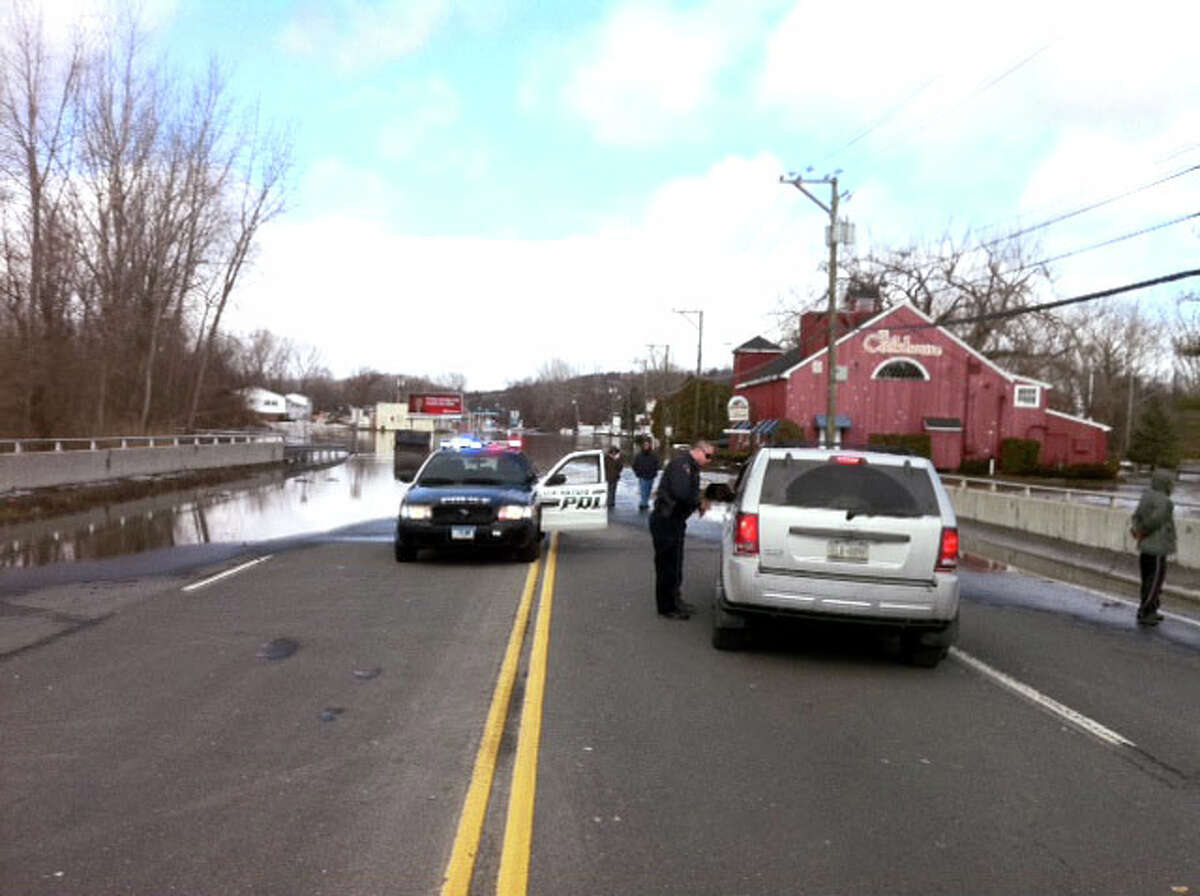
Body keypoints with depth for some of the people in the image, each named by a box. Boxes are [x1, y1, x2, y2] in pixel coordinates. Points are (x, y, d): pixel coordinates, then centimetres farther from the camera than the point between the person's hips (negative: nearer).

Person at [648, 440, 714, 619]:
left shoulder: (692, 468, 15)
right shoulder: (680, 464, -18)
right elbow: (681, 493, -30)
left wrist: (700, 501, 1)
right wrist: (700, 503, -16)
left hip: (676, 521, 11)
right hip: (665, 521, -11)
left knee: (676, 563, 20)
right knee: (667, 564, -3)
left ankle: (675, 599, 33)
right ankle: (667, 607, 4)